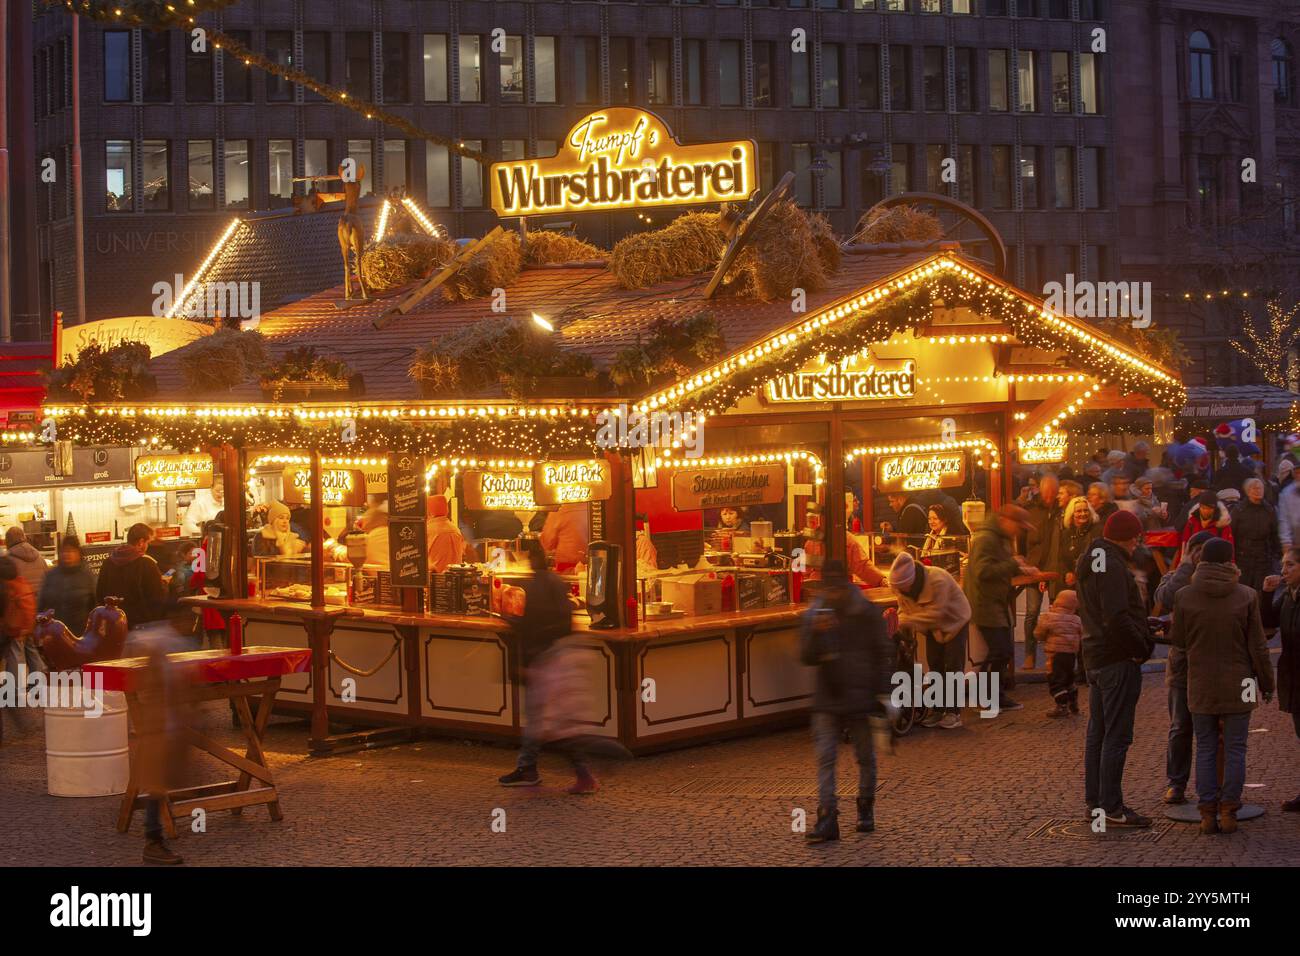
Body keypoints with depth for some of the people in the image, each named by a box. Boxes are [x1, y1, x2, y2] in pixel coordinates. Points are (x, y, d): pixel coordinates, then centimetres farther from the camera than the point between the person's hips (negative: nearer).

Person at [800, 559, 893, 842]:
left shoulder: (868, 613, -4)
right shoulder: (813, 615, 1)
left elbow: (884, 654, 1)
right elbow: (807, 657, -2)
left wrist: (882, 691, -4)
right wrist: (816, 633, -20)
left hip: (861, 698, -1)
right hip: (827, 699, 1)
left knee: (866, 757, 11)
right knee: (825, 758, -6)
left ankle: (866, 808, 28)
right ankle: (827, 817, -7)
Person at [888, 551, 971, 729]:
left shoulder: (938, 580, -38)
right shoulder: (900, 585, -17)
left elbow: (936, 612, -37)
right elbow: (904, 608, -7)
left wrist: (907, 620, -40)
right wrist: (897, 623, -28)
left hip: (955, 620, -6)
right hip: (933, 627, 6)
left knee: (953, 666, -8)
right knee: (934, 665, 5)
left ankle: (953, 712, -6)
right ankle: (937, 709, 12)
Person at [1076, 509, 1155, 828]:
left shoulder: (1089, 563, 14)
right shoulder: (1112, 566, -18)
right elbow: (1117, 619, -26)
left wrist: (1144, 630, 14)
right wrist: (1142, 647, -15)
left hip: (1095, 658, 10)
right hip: (1118, 659, -10)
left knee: (1097, 733, 14)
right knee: (1117, 736, -5)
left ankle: (1094, 803, 20)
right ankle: (1111, 808, -4)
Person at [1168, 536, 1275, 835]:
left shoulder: (1185, 597, -7)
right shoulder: (1246, 597, -8)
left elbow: (1178, 639, 4)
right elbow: (1258, 647, -5)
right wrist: (1267, 684, 7)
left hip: (1200, 687, 1)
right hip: (1238, 686, -1)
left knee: (1206, 749, 9)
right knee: (1235, 750, 6)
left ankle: (1208, 814, 5)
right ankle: (1228, 813, 3)